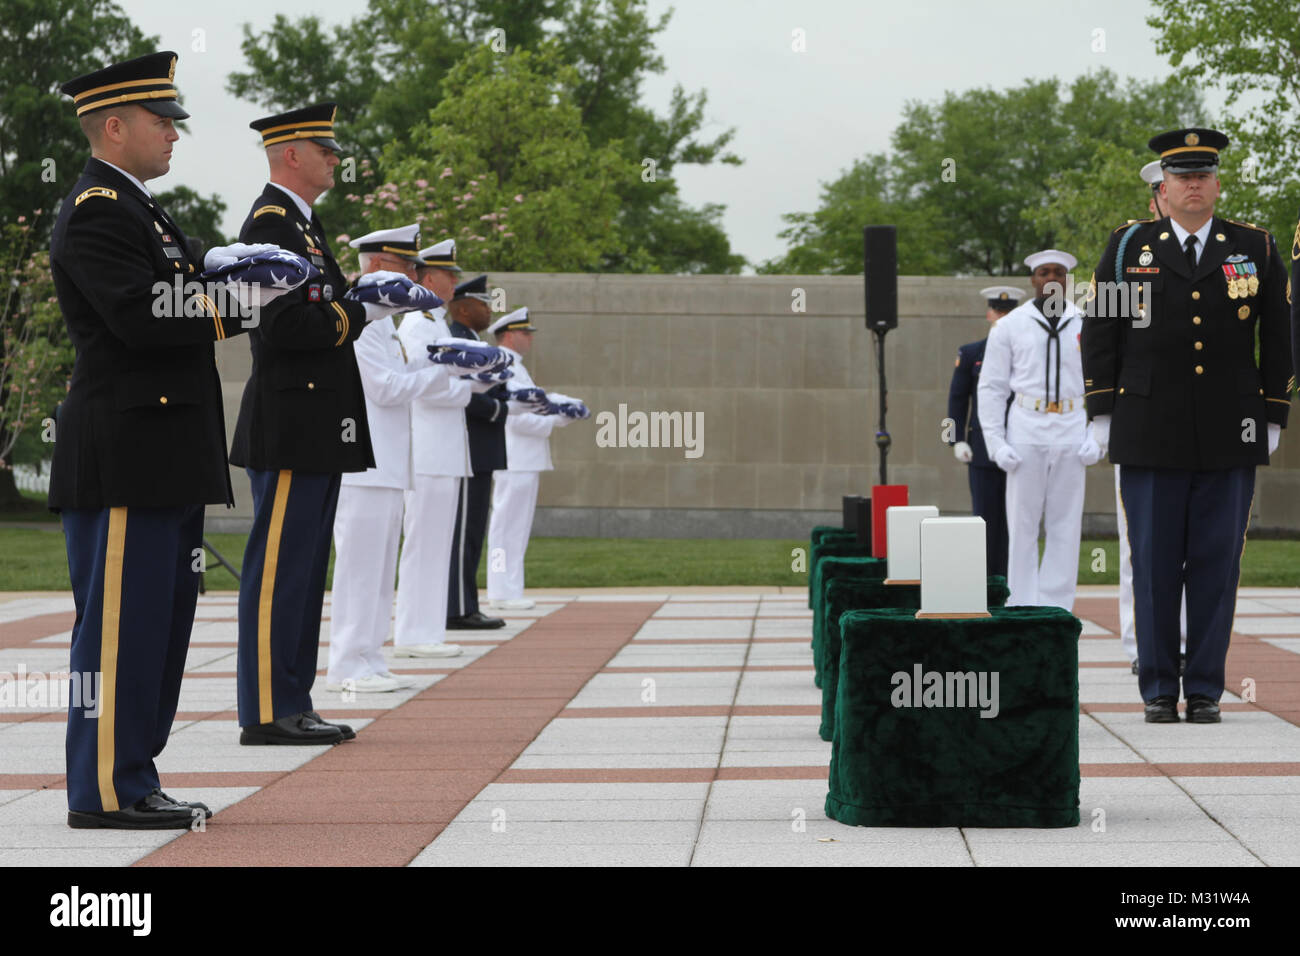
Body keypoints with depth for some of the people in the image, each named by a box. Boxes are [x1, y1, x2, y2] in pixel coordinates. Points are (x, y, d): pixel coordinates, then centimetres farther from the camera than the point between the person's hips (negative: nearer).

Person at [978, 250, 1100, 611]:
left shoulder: (1084, 325, 7)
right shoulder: (1010, 326, 4)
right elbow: (991, 388, 5)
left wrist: (1096, 437, 0)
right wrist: (996, 443, -4)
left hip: (1071, 437, 1)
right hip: (1026, 434, -1)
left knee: (1065, 527, 2)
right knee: (1022, 526, 0)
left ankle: (1056, 606, 9)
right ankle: (1021, 608, 5)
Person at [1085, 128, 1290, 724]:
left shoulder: (1256, 249, 9)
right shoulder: (1128, 247, 7)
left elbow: (1279, 339, 12)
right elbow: (1099, 332, 8)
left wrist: (1273, 418, 7)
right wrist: (1103, 415, 2)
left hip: (1231, 441, 1)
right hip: (1150, 440, -1)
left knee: (1217, 565, 2)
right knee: (1153, 566, 1)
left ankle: (1206, 690, 9)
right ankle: (1158, 690, 9)